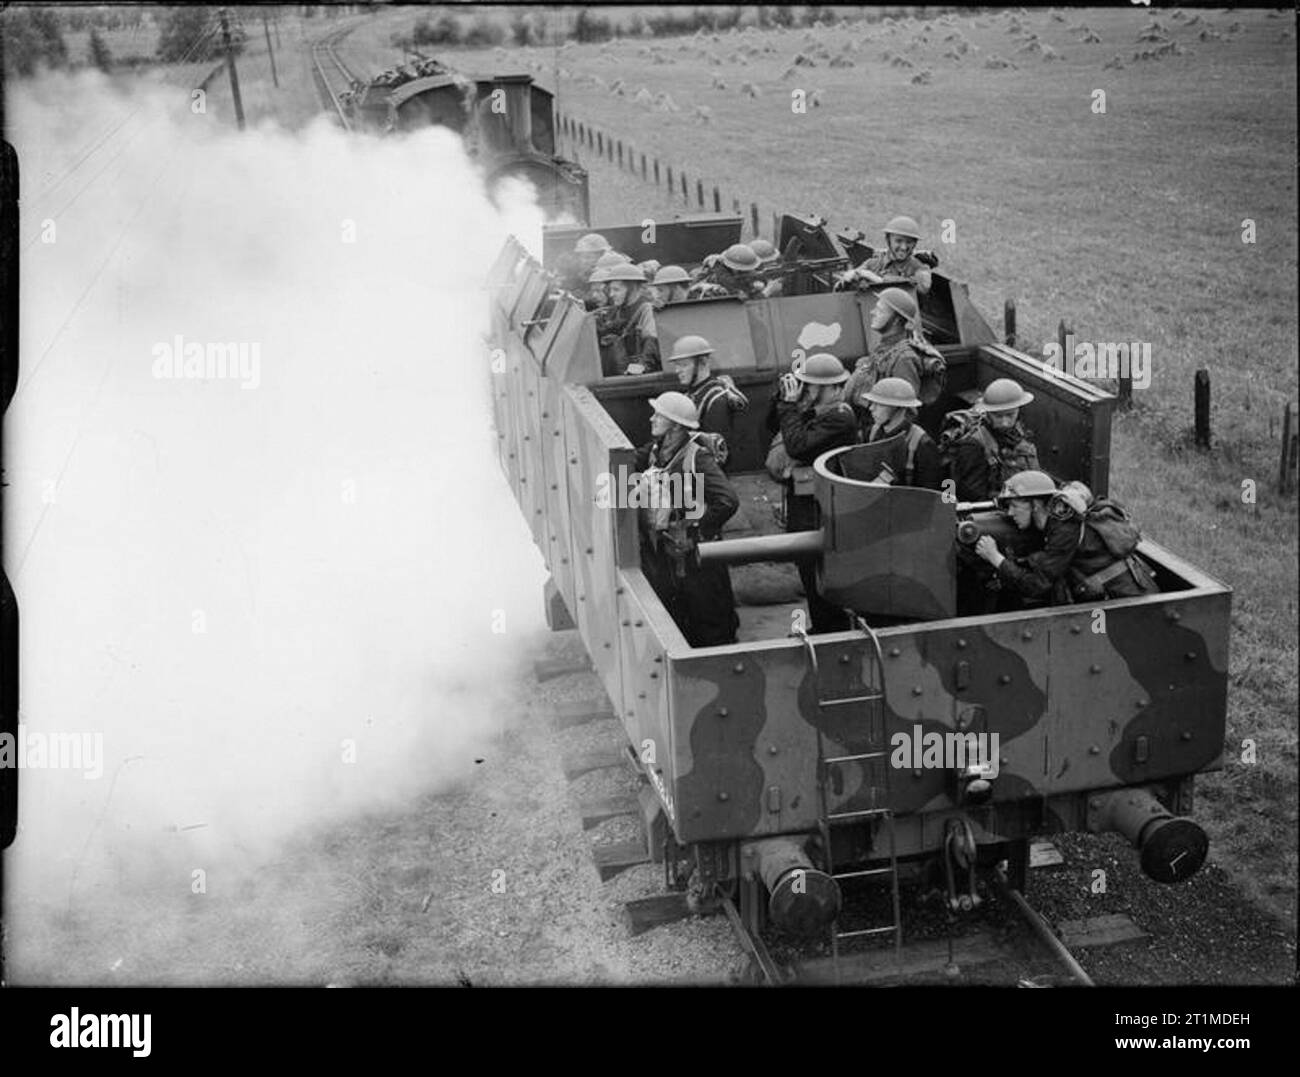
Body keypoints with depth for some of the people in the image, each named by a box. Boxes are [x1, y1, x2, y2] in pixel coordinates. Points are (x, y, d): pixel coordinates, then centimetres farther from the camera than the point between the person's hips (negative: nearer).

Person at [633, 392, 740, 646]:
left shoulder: (697, 456, -20)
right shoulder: (654, 450, 3)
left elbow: (728, 501, -27)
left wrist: (698, 530, -20)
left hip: (693, 555, -7)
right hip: (662, 553, 7)